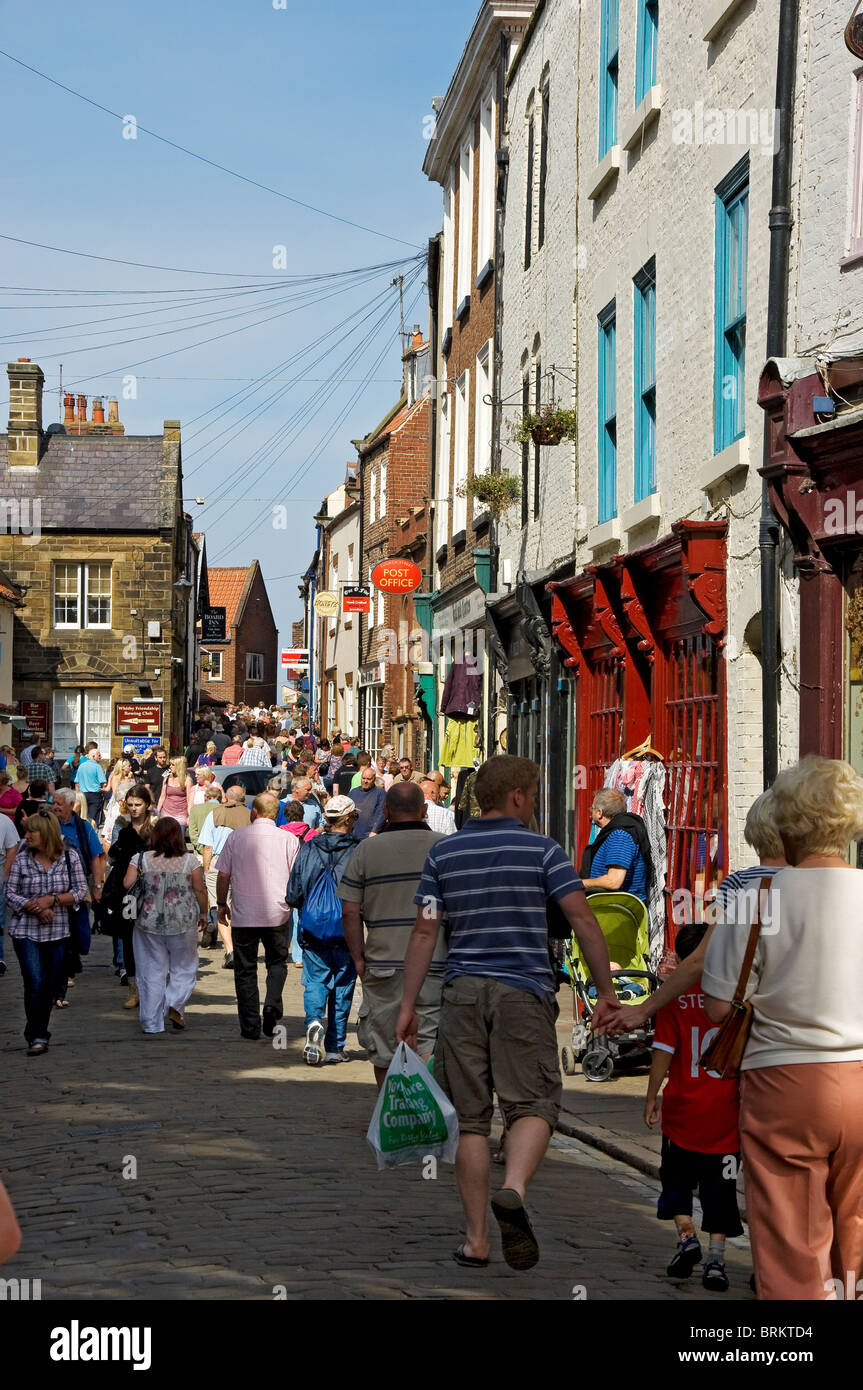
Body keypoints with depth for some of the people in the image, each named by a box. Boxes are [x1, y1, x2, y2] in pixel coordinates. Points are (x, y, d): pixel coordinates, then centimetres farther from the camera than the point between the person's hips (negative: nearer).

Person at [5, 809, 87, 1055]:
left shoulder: (70, 858, -1)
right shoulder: (21, 860, 0)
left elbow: (80, 891, -2)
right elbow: (10, 894, -1)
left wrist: (52, 900, -16)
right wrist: (37, 909, -15)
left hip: (57, 932, 1)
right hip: (26, 932, -1)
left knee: (48, 986, 7)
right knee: (35, 983, -11)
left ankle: (37, 1033, 21)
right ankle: (38, 1037, -6)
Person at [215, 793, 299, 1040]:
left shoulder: (237, 836, -1)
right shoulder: (288, 840, -2)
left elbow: (223, 875, 1)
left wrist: (222, 904, 14)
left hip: (243, 914, 0)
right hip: (278, 915, 0)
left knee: (245, 969, 7)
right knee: (277, 962, 17)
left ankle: (250, 1026, 6)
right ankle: (272, 1004, -7)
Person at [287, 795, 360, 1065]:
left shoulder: (307, 850, -3)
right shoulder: (357, 853, -12)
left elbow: (292, 896, 2)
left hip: (313, 932, 2)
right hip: (346, 935, -1)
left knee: (315, 983, 9)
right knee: (342, 989, 9)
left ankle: (314, 1022, -19)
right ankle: (335, 1047, 13)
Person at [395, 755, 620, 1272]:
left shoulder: (444, 853, 8)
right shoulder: (543, 849, 0)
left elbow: (425, 931, 5)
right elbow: (583, 920, -6)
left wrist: (409, 1006, 8)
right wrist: (606, 991, 0)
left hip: (463, 992, 3)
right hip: (525, 991, -3)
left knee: (471, 1117, 6)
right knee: (534, 1103, 1)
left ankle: (477, 1239, 6)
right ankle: (514, 1190, -28)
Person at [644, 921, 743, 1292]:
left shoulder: (675, 997, -7)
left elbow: (663, 1051, -7)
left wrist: (652, 1097, 2)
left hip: (683, 1108, -1)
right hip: (725, 1112, 1)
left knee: (677, 1177, 16)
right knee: (719, 1185, 8)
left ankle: (686, 1236, -2)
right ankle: (716, 1257, 2)